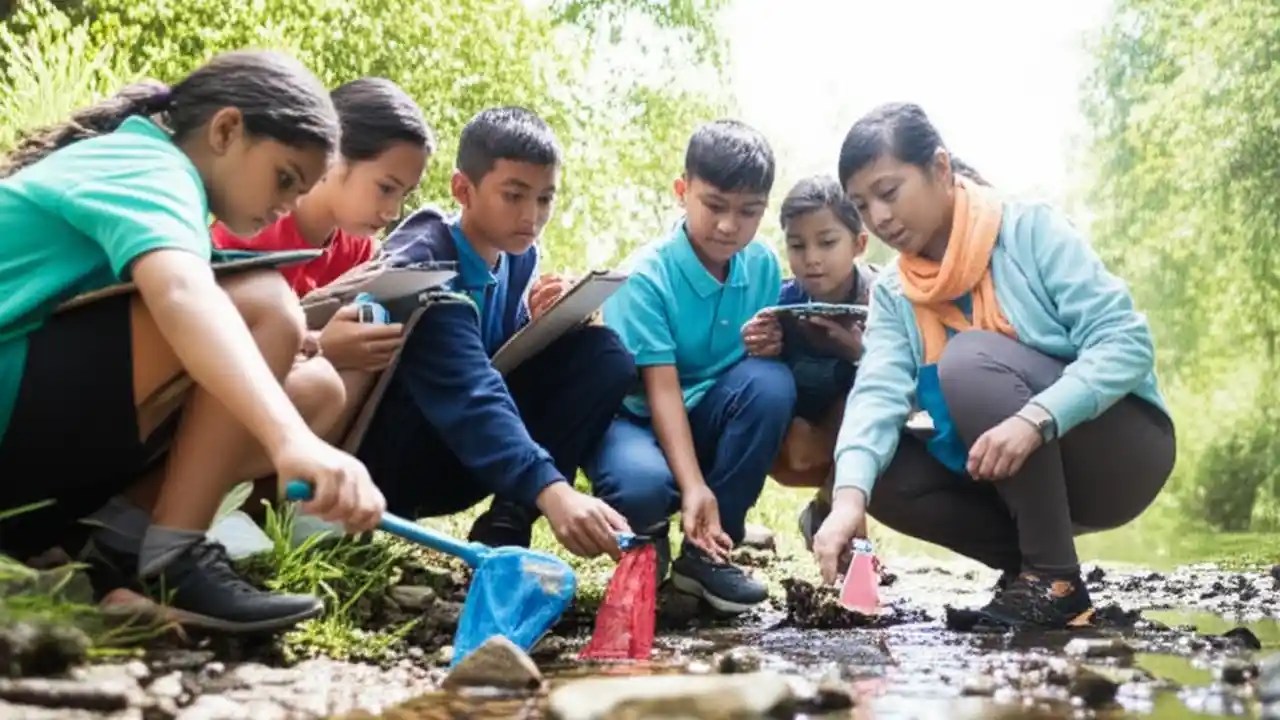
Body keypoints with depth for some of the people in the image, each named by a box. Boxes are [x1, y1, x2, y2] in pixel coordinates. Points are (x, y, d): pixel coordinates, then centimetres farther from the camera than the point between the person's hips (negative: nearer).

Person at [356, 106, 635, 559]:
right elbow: (468, 395, -39)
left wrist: (537, 327, -14)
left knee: (603, 357, -11)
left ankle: (507, 524, -19)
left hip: (471, 461, 8)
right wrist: (552, 491, -52)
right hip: (391, 455, -7)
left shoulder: (519, 255, 0)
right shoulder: (423, 262, -25)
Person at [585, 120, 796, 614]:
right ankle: (648, 542, 3)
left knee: (772, 381, -27)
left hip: (707, 417, 5)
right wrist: (694, 486, -36)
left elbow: (769, 365, 3)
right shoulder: (647, 274, -19)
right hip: (636, 417, -5)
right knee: (642, 485, -39)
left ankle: (705, 552, -14)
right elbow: (662, 389, -25)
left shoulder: (763, 265, -4)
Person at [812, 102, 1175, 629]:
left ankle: (1056, 581, -19)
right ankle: (1028, 562, -2)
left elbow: (1126, 340, -21)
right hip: (1012, 481, 5)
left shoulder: (1030, 230, -14)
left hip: (1122, 450, -5)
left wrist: (1034, 420, -38)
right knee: (880, 470, -15)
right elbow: (877, 393, -17)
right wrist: (849, 495, -36)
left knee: (970, 359, -28)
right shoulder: (893, 294, 1)